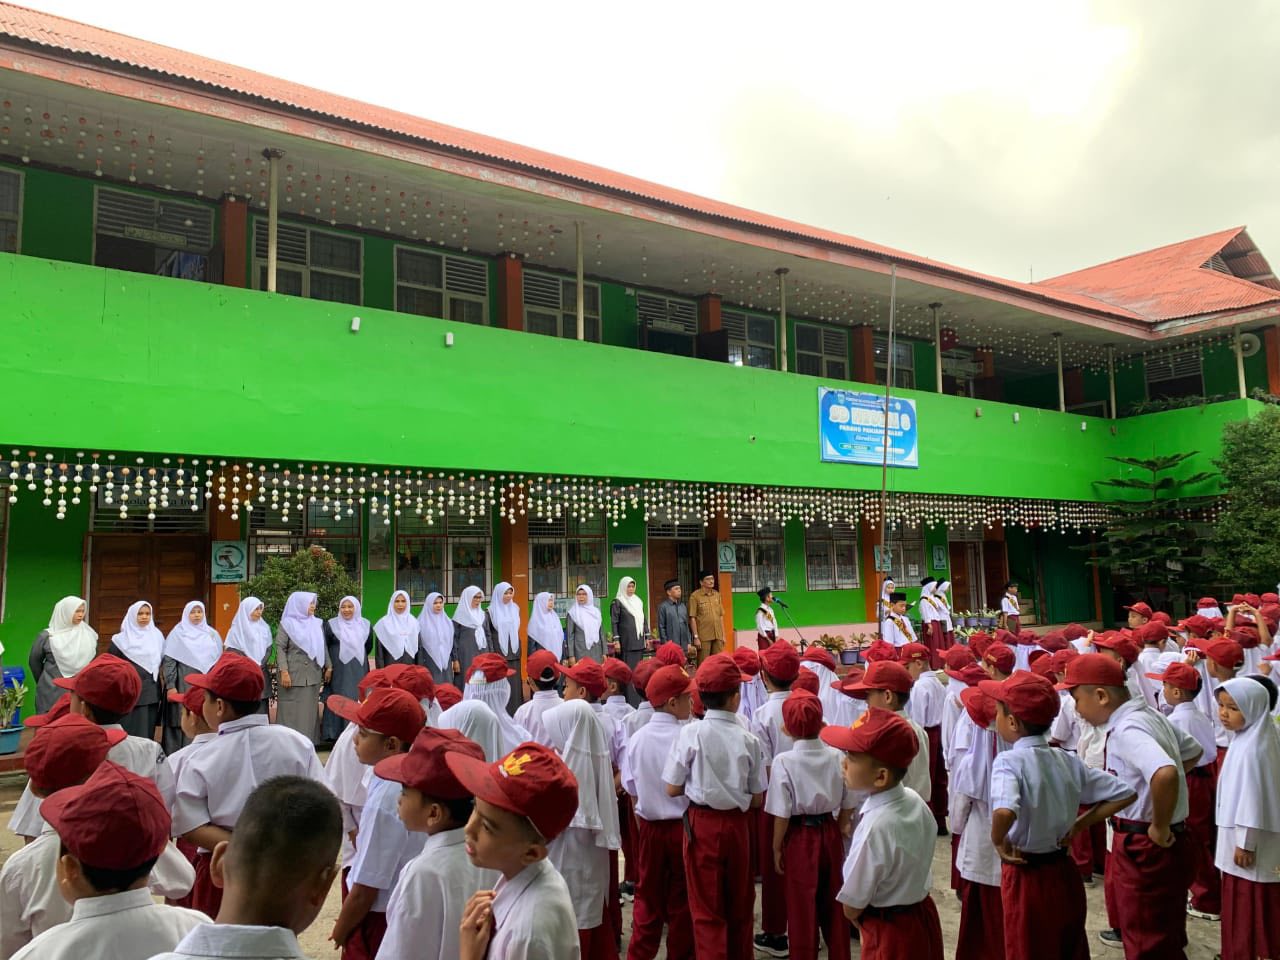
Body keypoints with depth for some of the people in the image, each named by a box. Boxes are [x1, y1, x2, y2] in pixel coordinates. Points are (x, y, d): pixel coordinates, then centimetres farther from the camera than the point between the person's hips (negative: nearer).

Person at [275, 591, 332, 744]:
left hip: (313, 675, 4)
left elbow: (323, 647, 14)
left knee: (309, 710, 8)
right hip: (293, 675, -4)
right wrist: (284, 671, -16)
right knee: (291, 711, -1)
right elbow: (280, 648, -8)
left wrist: (328, 666, 8)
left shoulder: (317, 624, 10)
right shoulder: (287, 624, -2)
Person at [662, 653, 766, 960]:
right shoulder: (749, 739, -8)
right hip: (737, 824, 2)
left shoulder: (691, 733, -12)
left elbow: (672, 789, -7)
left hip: (702, 824, -2)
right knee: (740, 904, 19)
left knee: (707, 907, 9)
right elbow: (757, 799, -1)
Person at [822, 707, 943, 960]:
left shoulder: (874, 828, -32)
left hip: (890, 937, -7)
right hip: (924, 918, 7)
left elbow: (852, 908, -20)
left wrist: (869, 927, 0)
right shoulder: (915, 800, -10)